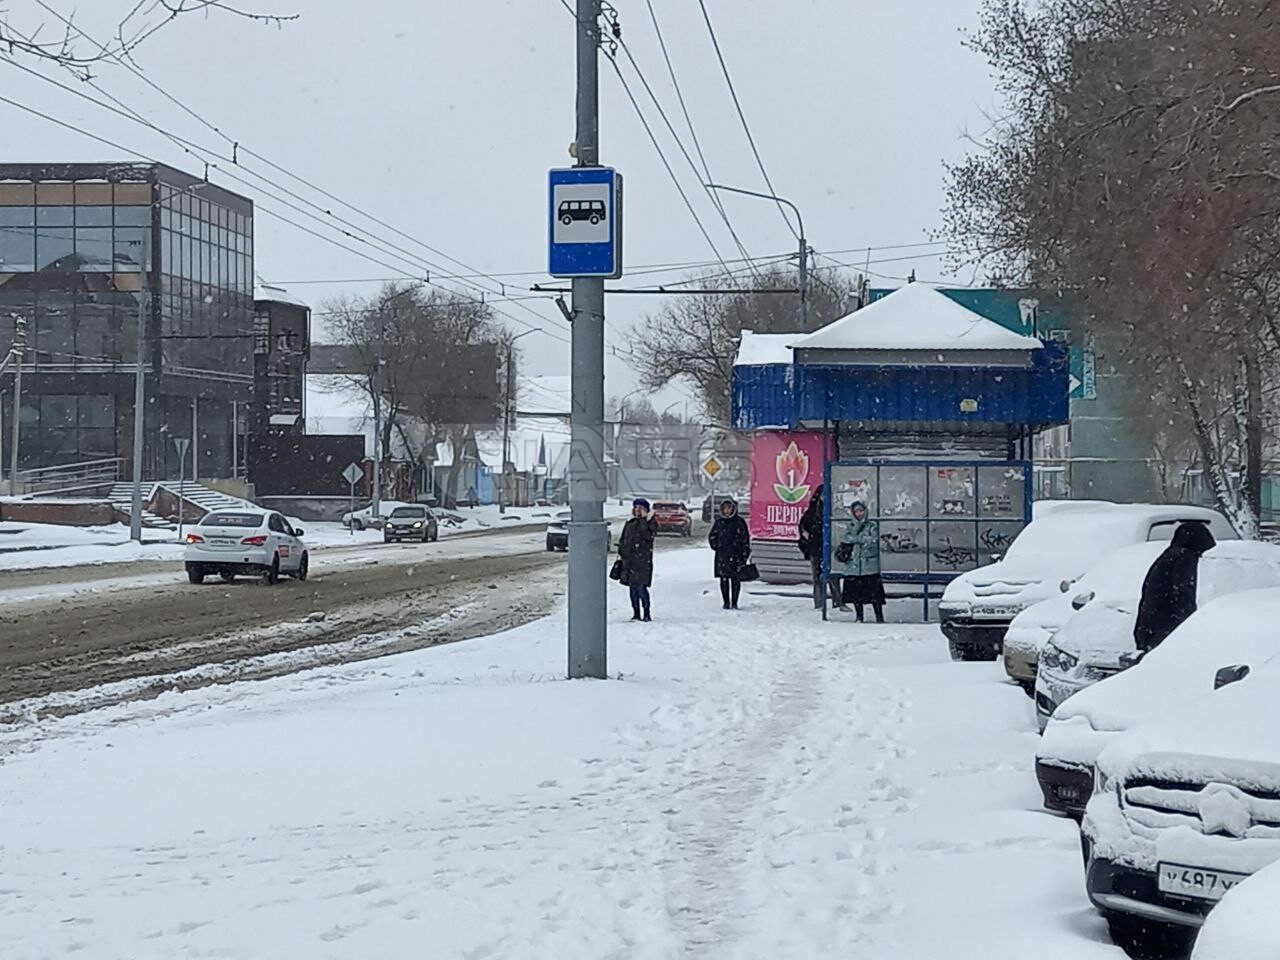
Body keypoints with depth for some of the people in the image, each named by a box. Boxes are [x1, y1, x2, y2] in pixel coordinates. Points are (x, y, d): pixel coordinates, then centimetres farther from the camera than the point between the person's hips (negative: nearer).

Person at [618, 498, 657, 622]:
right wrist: (620, 554, 14)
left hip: (643, 560, -6)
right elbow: (623, 540, 23)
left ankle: (646, 615, -6)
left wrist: (643, 520, -19)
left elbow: (648, 535, -20)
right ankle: (636, 614, 16)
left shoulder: (651, 523, -1)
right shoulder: (630, 524, 16)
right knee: (633, 588, 8)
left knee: (641, 587, -13)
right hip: (629, 560, 6)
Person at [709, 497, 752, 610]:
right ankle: (726, 602, 8)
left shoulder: (740, 522, 1)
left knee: (736, 579, 1)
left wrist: (746, 554, -3)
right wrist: (716, 546, 6)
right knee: (724, 579, 1)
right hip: (722, 556, 2)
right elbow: (712, 536, 19)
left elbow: (746, 539, 2)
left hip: (736, 556, -2)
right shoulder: (719, 522, 7)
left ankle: (734, 603, 8)